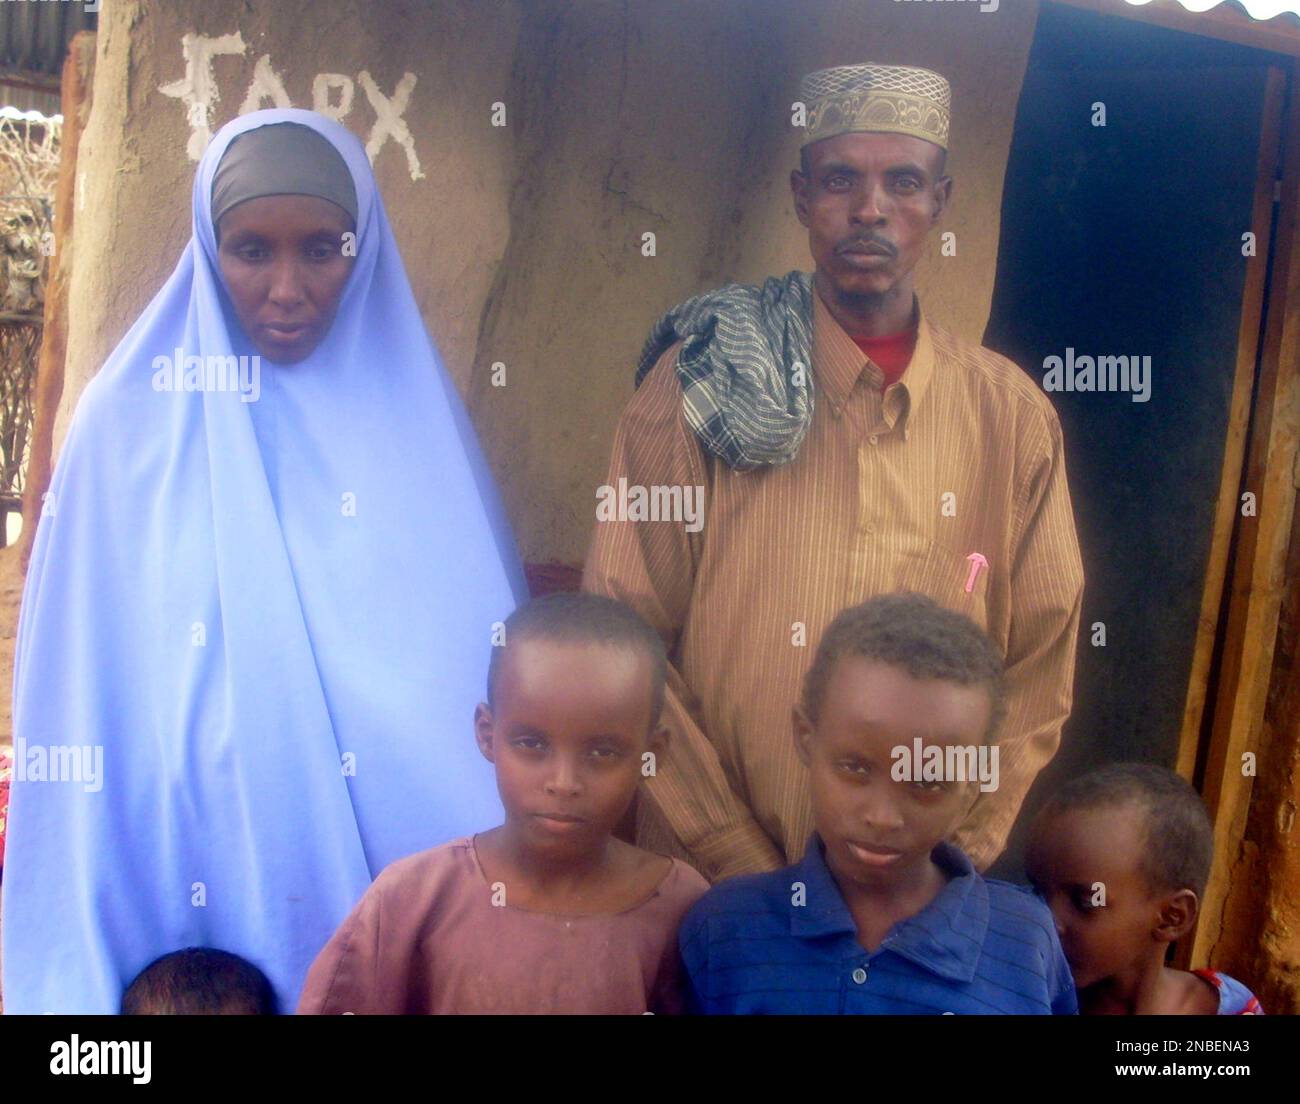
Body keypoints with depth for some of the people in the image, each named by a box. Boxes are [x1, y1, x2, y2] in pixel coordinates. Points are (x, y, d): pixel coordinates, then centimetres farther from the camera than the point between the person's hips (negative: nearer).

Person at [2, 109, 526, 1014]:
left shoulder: (413, 417, 1)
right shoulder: (134, 420, -3)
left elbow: (478, 663, 4)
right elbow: (81, 684, -1)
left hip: (390, 851, 1)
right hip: (189, 859, -1)